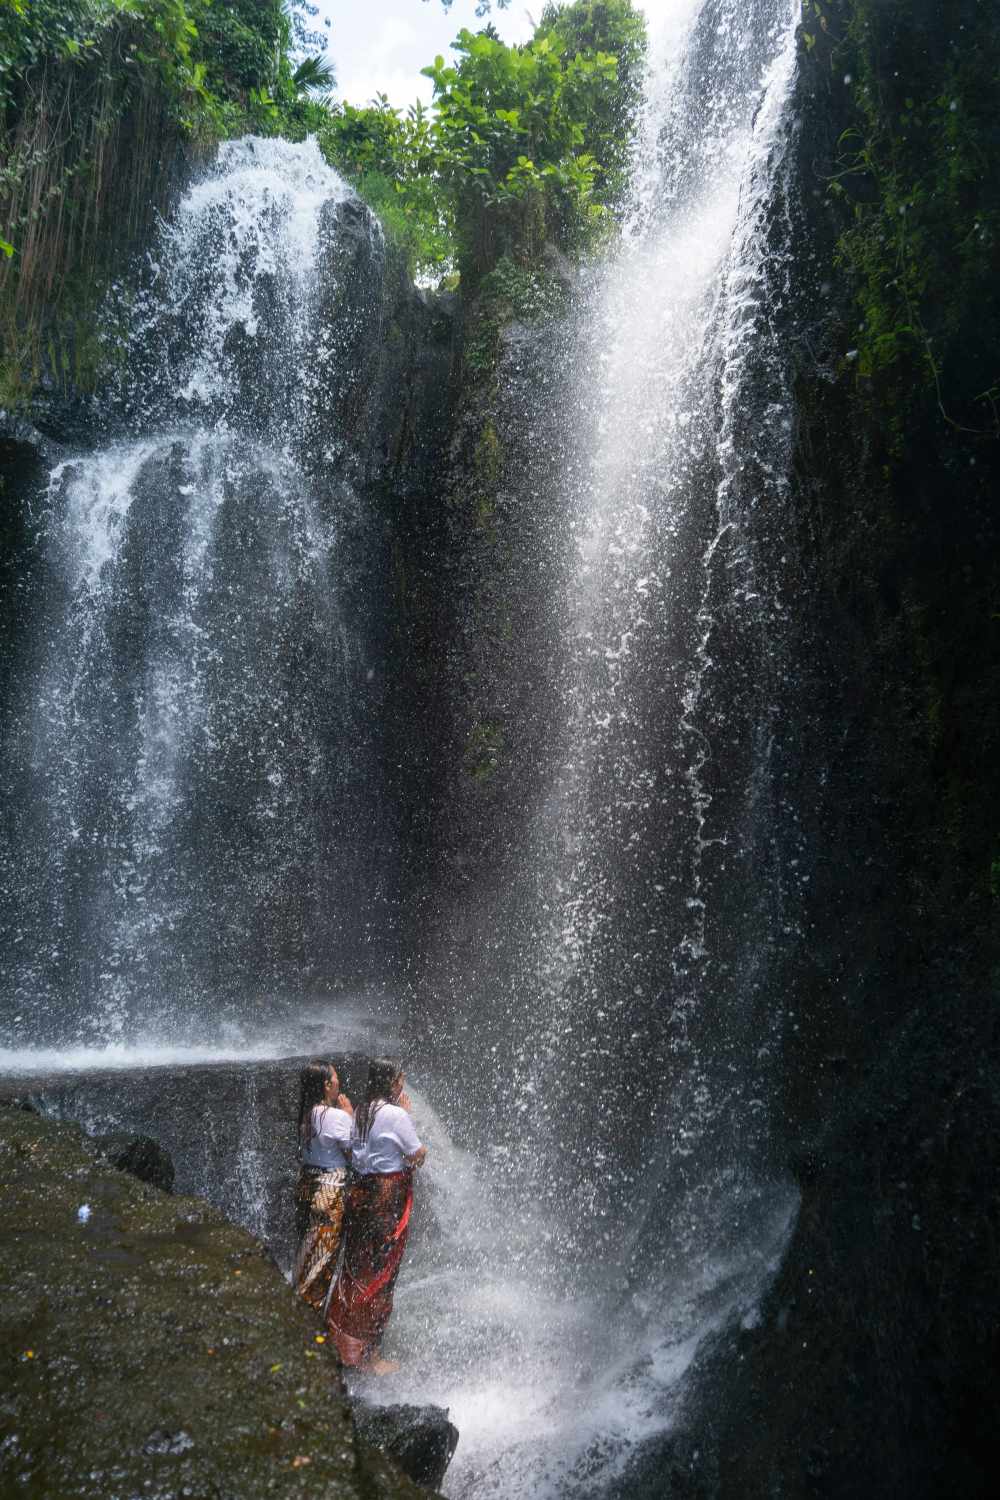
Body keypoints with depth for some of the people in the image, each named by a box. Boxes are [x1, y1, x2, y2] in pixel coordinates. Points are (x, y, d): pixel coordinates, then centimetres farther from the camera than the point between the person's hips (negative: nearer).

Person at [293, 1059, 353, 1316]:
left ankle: (301, 1300, 32)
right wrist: (350, 1115, -8)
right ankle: (313, 1306, 13)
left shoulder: (307, 1114, 3)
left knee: (308, 1250, 21)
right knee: (323, 1254, 5)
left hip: (306, 1185, 8)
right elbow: (353, 1155, -12)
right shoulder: (336, 1116, -20)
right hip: (330, 1190, -8)